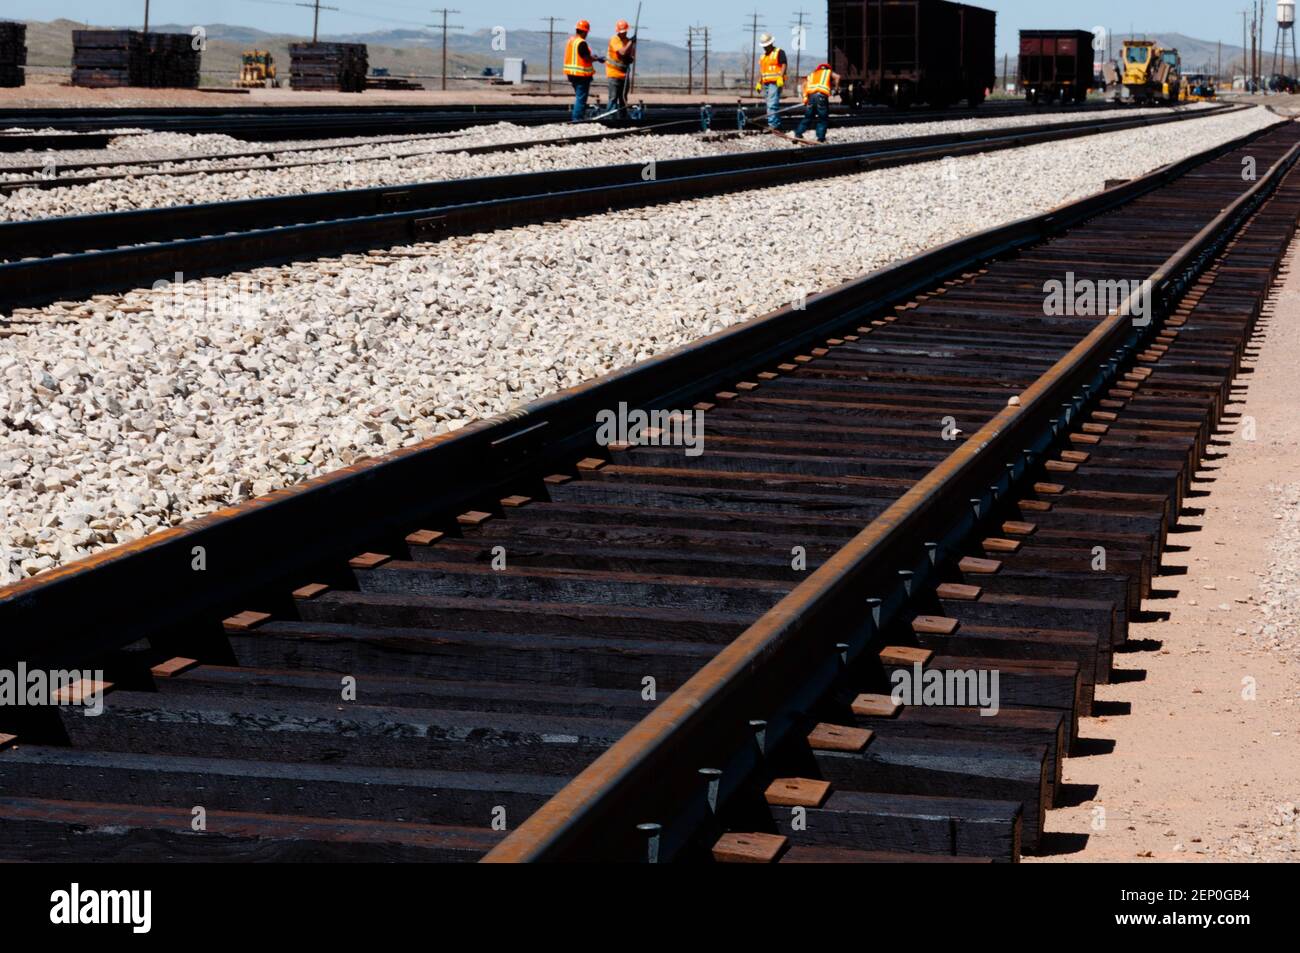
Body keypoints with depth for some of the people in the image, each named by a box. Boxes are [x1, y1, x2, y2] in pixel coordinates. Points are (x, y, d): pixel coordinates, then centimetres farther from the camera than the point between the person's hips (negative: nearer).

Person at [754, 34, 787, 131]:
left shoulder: (779, 52, -1)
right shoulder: (763, 56, 22)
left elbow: (784, 65, -11)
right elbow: (761, 71, 24)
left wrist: (780, 77, -22)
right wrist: (759, 83, 18)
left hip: (775, 83, -8)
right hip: (766, 83, 8)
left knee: (772, 104, -17)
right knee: (773, 105, 9)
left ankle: (772, 125, -22)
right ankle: (778, 125, 12)